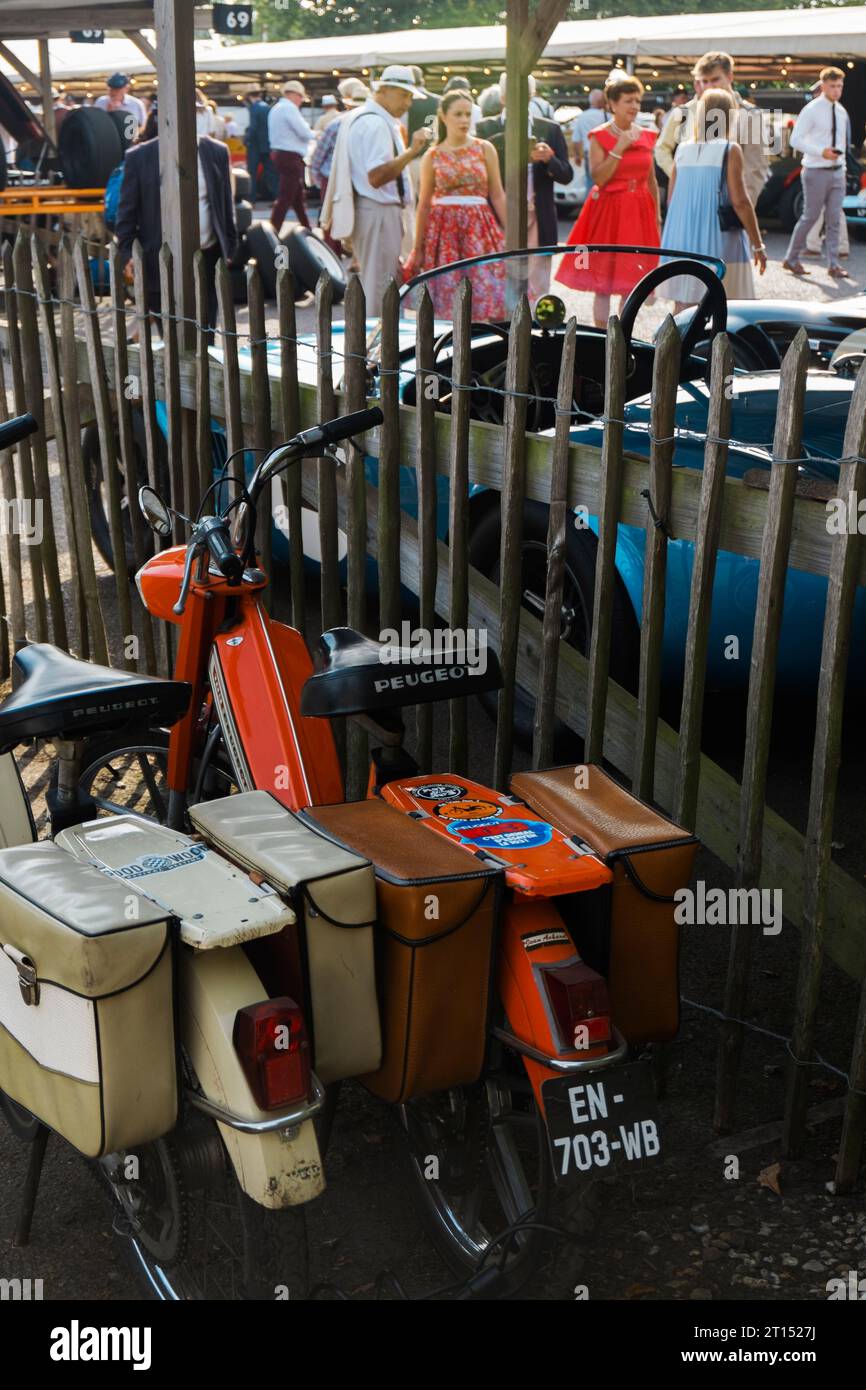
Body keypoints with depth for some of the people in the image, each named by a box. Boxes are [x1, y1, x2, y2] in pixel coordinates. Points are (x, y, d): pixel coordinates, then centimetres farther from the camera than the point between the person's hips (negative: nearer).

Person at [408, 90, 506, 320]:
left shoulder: (485, 149, 6)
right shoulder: (432, 156, 5)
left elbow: (497, 195, 6)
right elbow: (424, 204, 8)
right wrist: (418, 249, 8)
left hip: (479, 228, 0)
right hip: (444, 228, 0)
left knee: (484, 294, -7)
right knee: (447, 299, -2)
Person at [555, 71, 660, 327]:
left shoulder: (646, 136, 10)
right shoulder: (599, 136, -3)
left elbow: (651, 181, 12)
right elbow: (598, 178, -13)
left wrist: (656, 217, 9)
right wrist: (619, 149, -18)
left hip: (639, 212, 4)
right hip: (608, 210, -4)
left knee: (632, 281, 6)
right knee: (603, 284, -2)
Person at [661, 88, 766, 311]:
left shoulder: (682, 150, 6)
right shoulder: (729, 150, -7)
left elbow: (671, 199, 12)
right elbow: (739, 202, -10)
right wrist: (758, 245, -5)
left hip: (681, 241, 5)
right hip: (718, 241, -5)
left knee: (683, 305, 8)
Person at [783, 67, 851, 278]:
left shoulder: (841, 111, 11)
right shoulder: (811, 110, -9)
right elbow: (795, 139, -14)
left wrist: (842, 165, 15)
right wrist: (822, 151, -23)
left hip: (837, 172, 6)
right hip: (816, 172, -6)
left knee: (834, 219, 3)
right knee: (810, 217, 0)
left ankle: (833, 265, 5)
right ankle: (791, 259, 14)